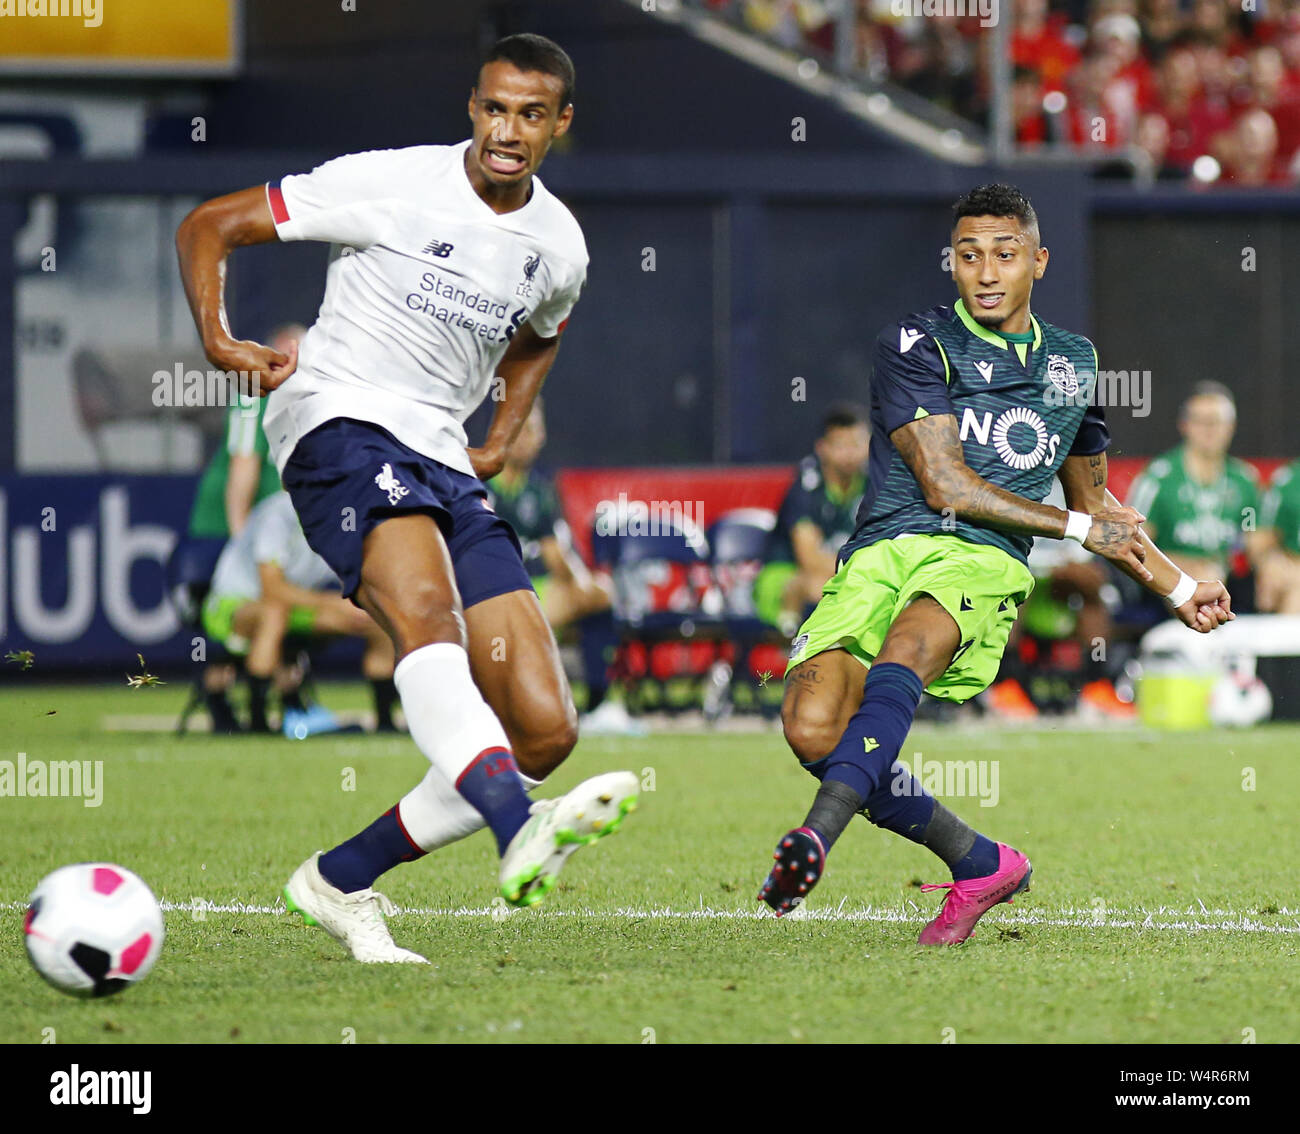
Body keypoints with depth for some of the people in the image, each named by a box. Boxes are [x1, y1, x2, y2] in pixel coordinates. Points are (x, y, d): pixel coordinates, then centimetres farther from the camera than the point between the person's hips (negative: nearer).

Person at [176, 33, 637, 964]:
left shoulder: (558, 247, 11)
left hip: (444, 464, 6)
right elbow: (208, 226, 1)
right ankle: (520, 829, -59)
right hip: (339, 425, -6)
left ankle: (340, 882, 8)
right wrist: (219, 341, -14)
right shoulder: (391, 185, -4)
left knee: (545, 729, -6)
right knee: (424, 605, -38)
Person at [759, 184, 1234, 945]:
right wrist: (1077, 527, 2)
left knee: (907, 643, -36)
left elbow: (1094, 500, 38)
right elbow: (945, 485, -3)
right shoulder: (917, 345, 5)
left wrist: (1179, 588, 41)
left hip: (984, 566, 1)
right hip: (883, 554, -1)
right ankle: (980, 864, -5)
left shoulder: (1072, 366, 21)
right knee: (813, 728, -24)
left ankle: (819, 833, -55)